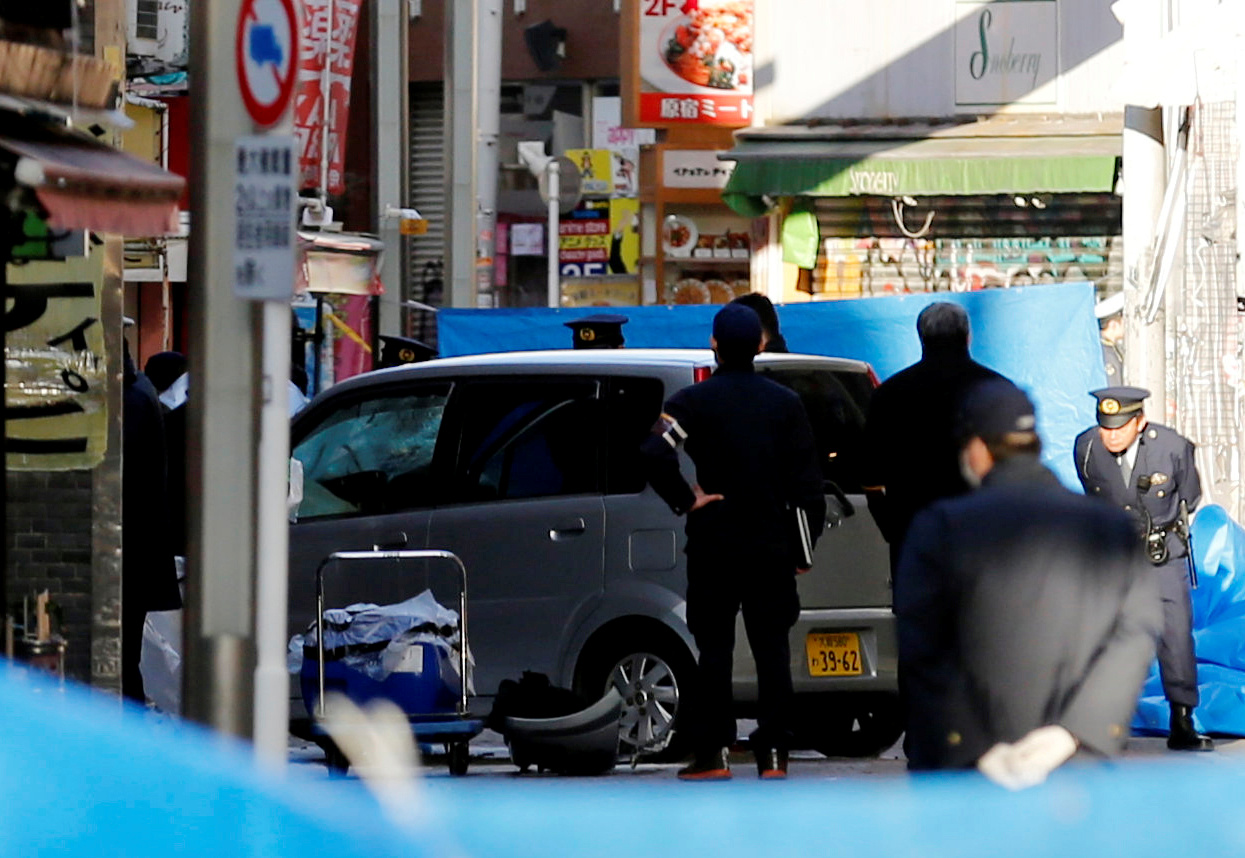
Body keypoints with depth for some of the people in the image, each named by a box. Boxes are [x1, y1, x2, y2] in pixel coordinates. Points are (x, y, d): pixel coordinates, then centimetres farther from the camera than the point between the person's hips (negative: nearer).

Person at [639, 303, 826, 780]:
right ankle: (773, 753, 3)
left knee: (714, 649, 2)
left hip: (714, 544, -2)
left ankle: (713, 753, -2)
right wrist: (803, 550, 8)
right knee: (772, 649, 5)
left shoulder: (695, 401, -5)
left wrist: (686, 501, -10)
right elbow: (807, 482, 3)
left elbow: (654, 453, -22)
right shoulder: (785, 403, 5)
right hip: (772, 545, 2)